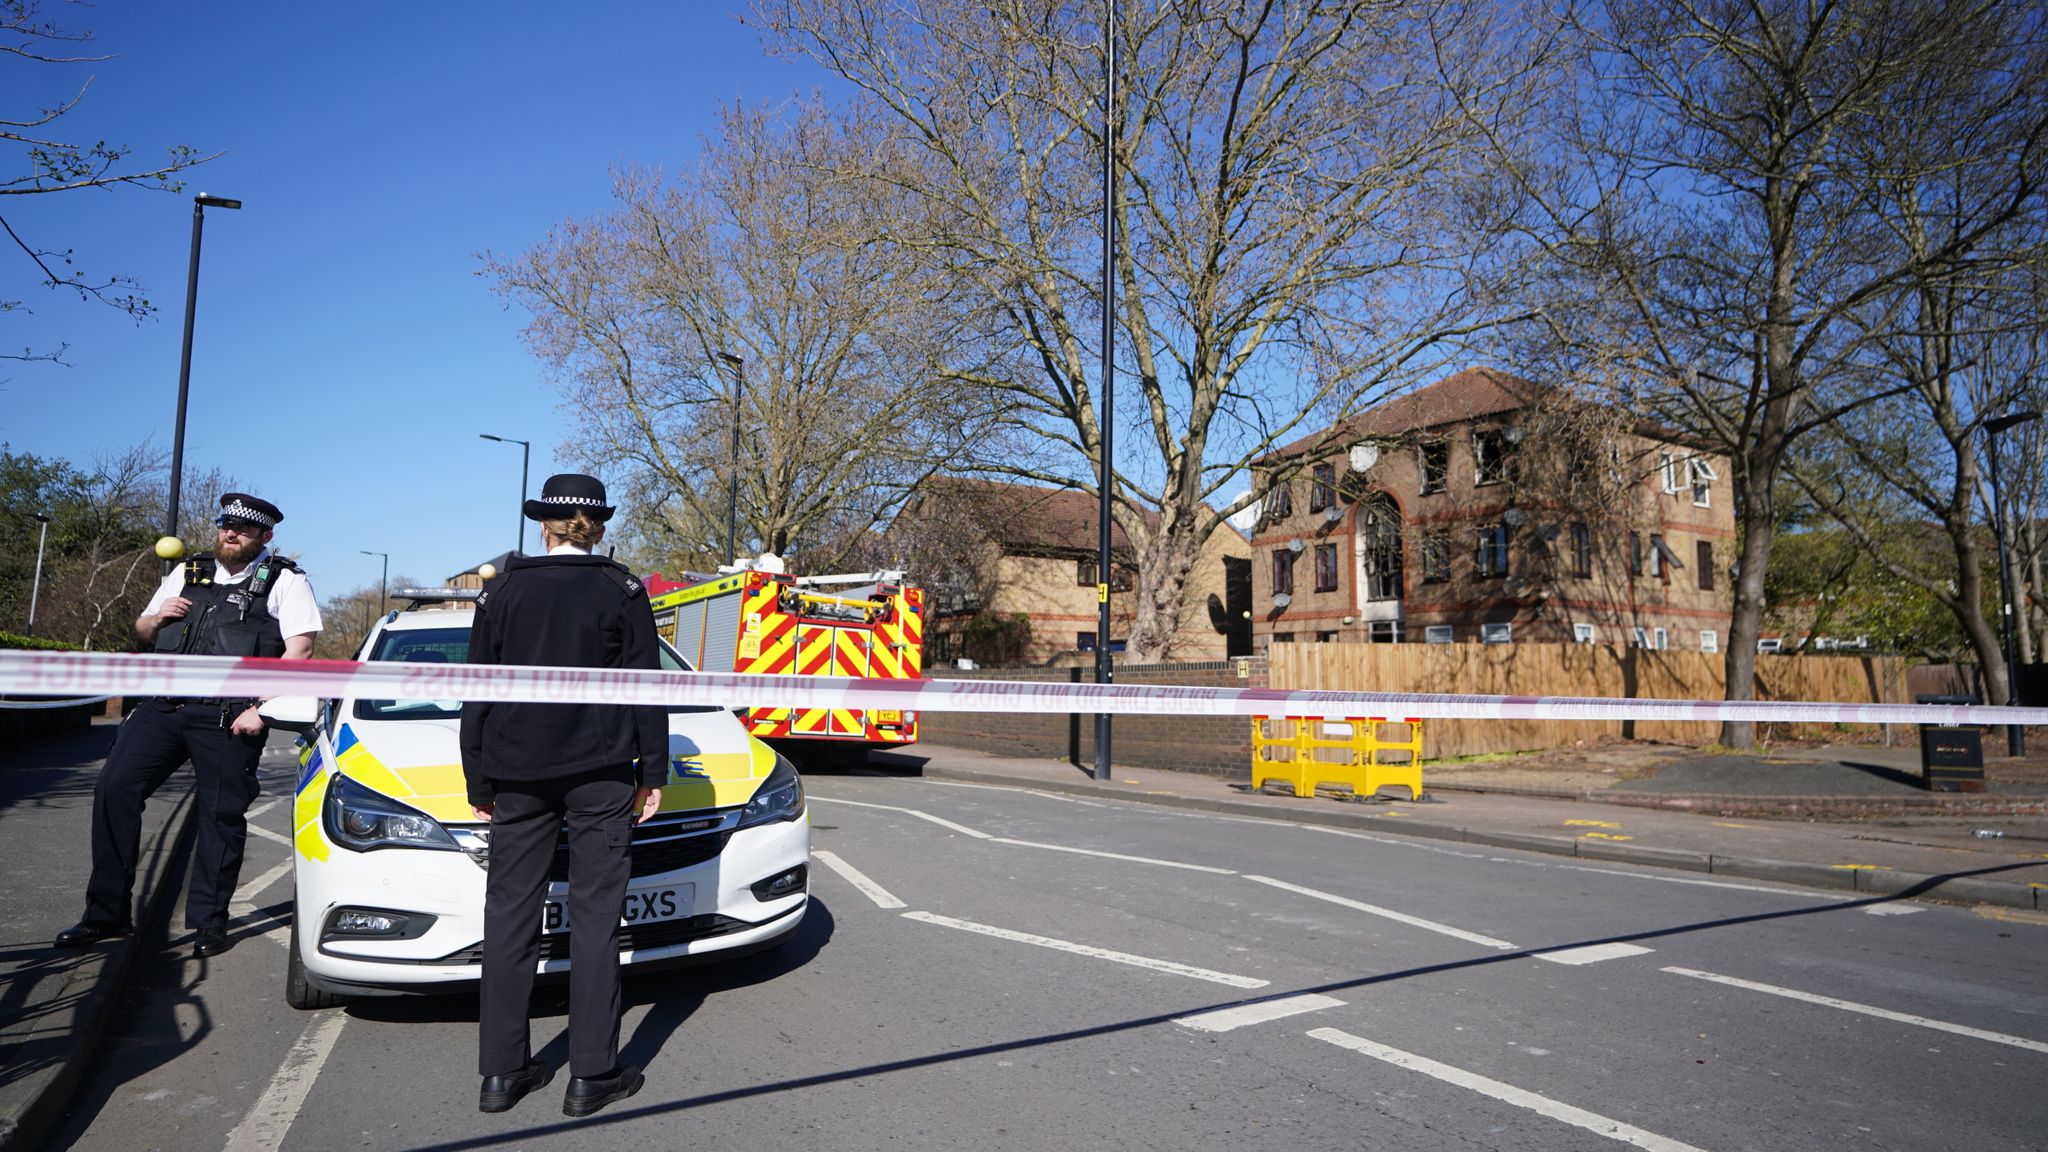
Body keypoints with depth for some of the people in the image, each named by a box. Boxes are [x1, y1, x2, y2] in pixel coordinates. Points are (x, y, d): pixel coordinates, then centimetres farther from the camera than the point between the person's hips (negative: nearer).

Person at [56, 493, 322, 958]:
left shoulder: (283, 580, 1)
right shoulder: (188, 573, 18)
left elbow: (299, 648, -10)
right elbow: (142, 631, 28)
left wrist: (261, 707, -17)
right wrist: (157, 617, 2)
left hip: (229, 718, -5)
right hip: (164, 705, 6)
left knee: (222, 814, 0)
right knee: (113, 789, -2)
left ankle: (209, 921, 11)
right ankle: (107, 912, 11)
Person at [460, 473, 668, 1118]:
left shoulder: (502, 592, 5)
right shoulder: (622, 592, -2)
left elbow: (476, 696, 7)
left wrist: (478, 782, 13)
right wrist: (653, 771, 5)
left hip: (519, 775, 2)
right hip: (600, 774, -2)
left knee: (511, 914, 10)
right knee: (595, 917, 3)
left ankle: (502, 1072, 16)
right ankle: (592, 1076, 7)